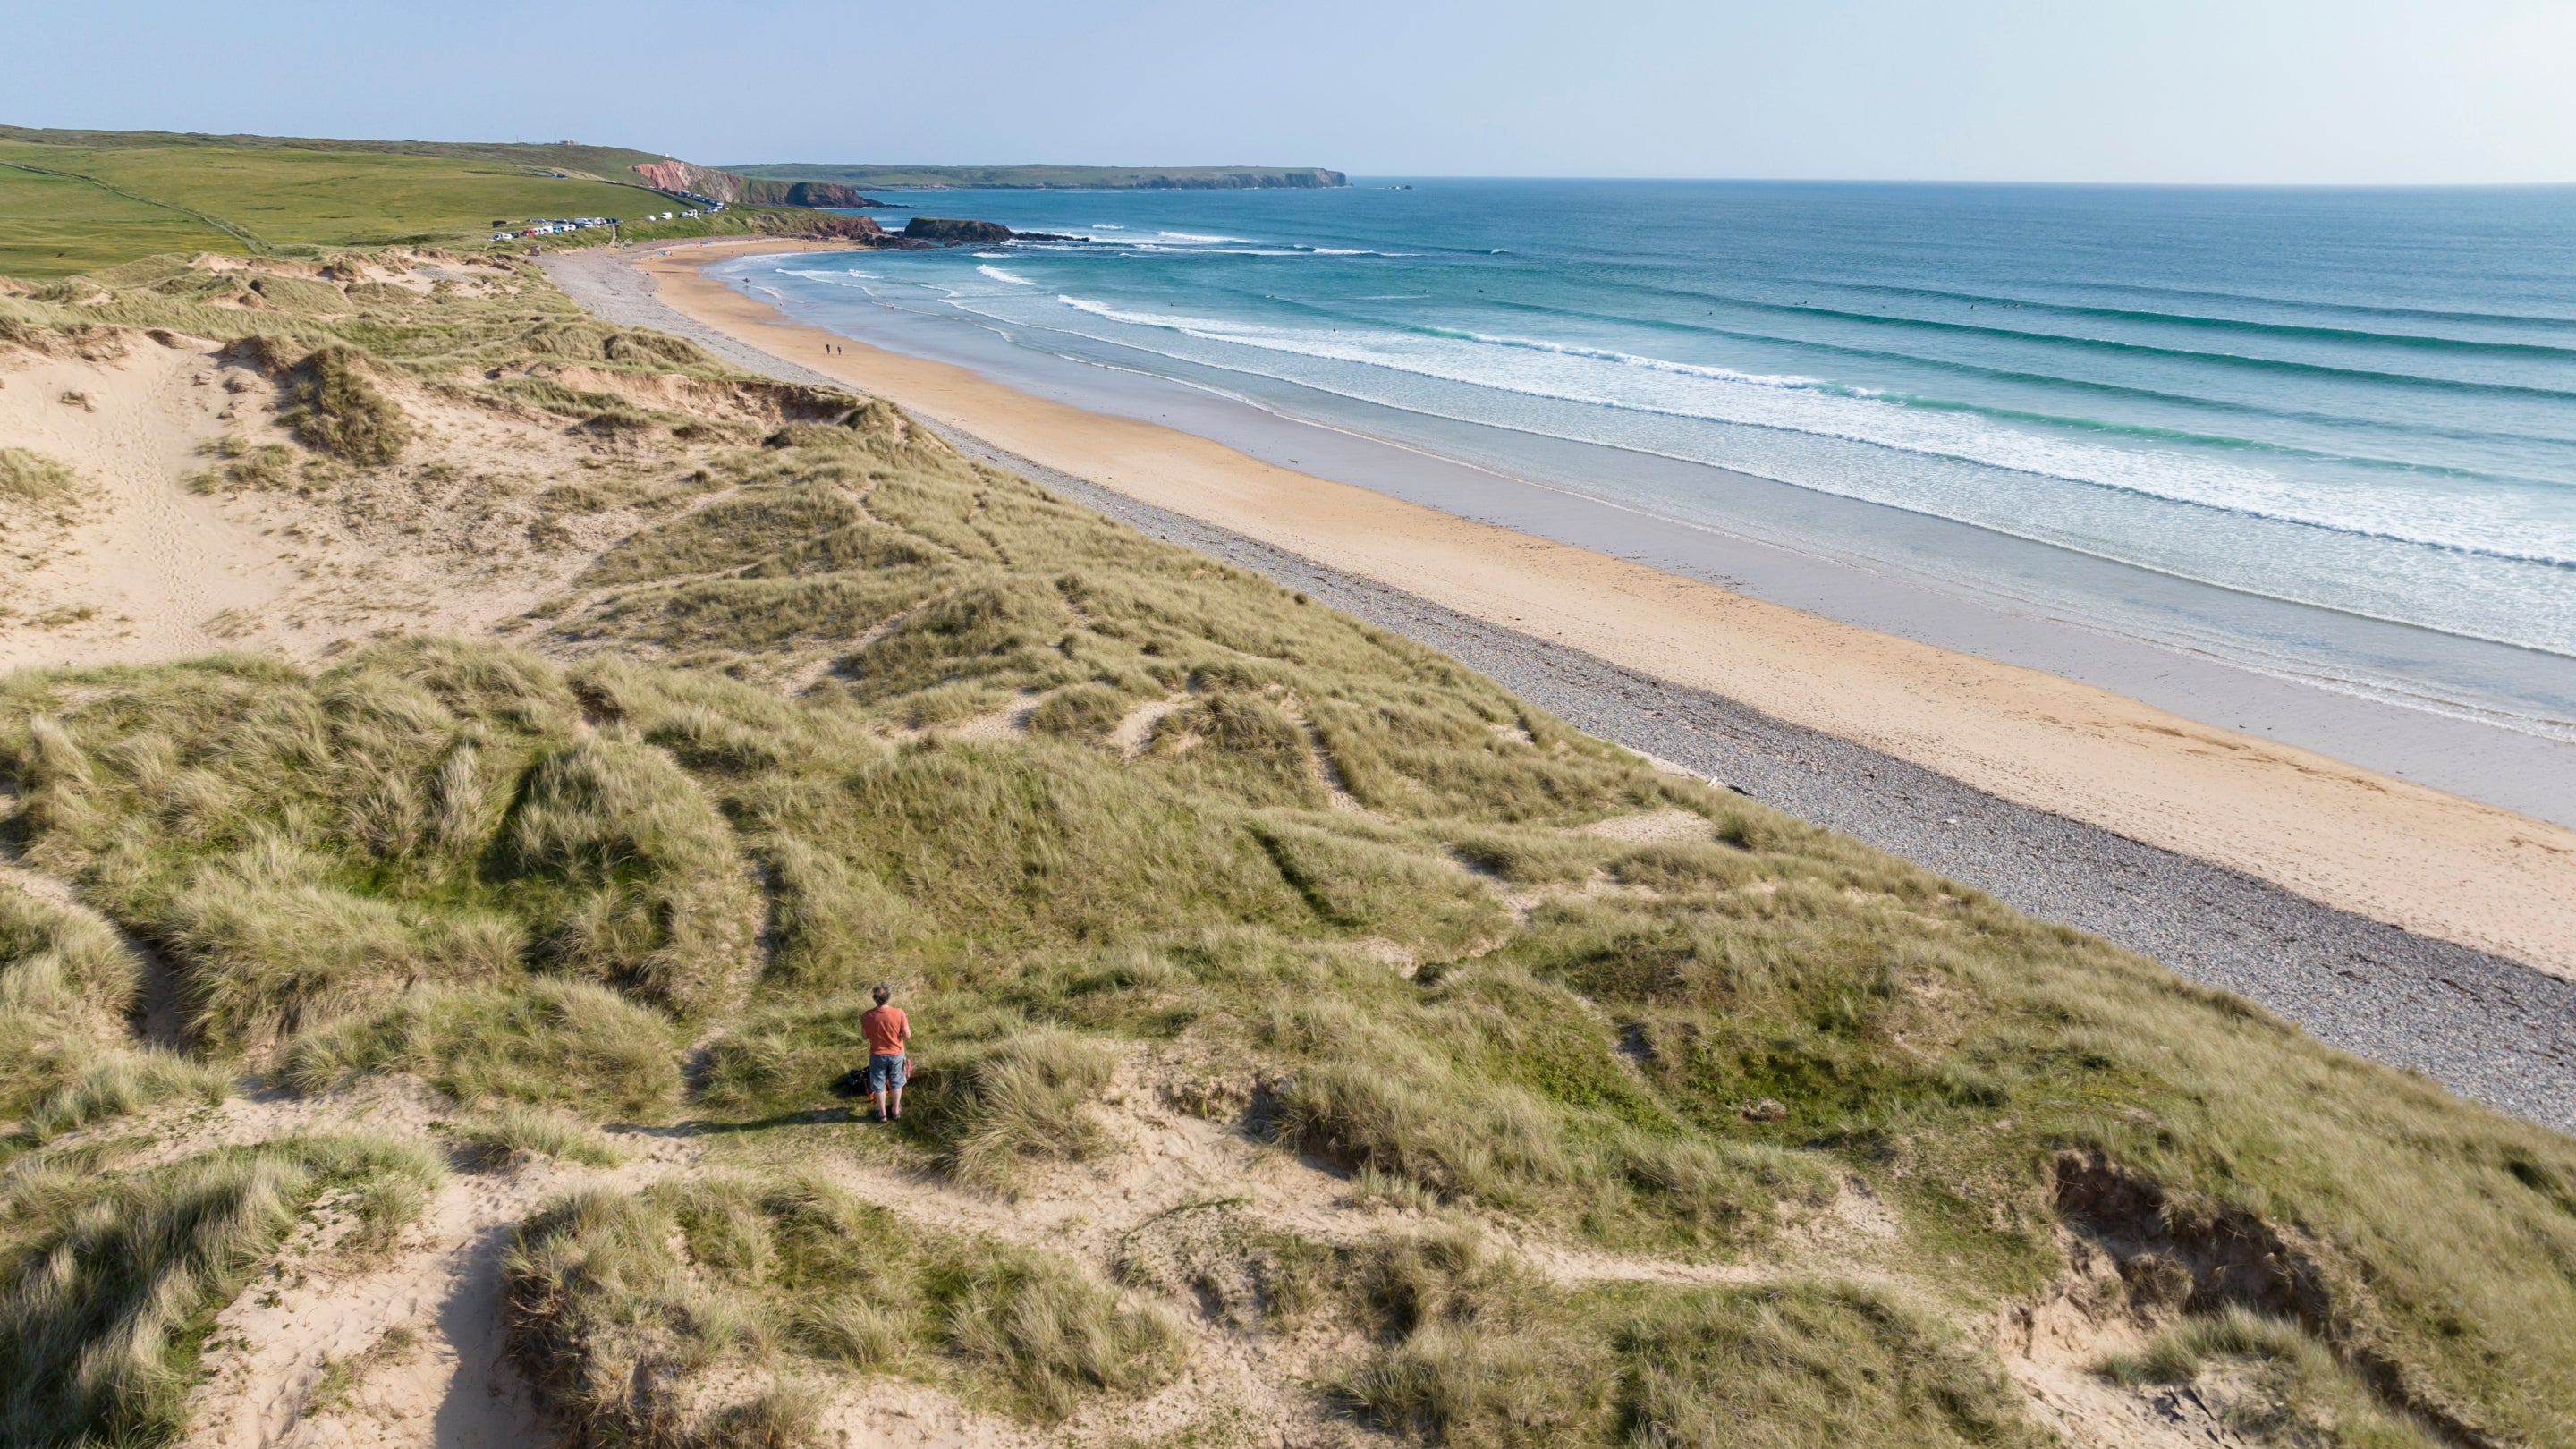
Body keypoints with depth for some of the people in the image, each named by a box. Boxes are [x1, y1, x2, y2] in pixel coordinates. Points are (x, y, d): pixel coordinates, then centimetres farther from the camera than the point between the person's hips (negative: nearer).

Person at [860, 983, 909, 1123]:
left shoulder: (867, 1015, -21)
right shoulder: (898, 1013, -25)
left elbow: (865, 1036, -5)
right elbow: (907, 1036, -15)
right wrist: (907, 1023, 2)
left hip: (877, 1055, 0)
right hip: (896, 1054, 0)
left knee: (879, 1084, 20)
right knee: (896, 1083, 22)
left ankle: (882, 1114, 33)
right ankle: (895, 1111, 36)